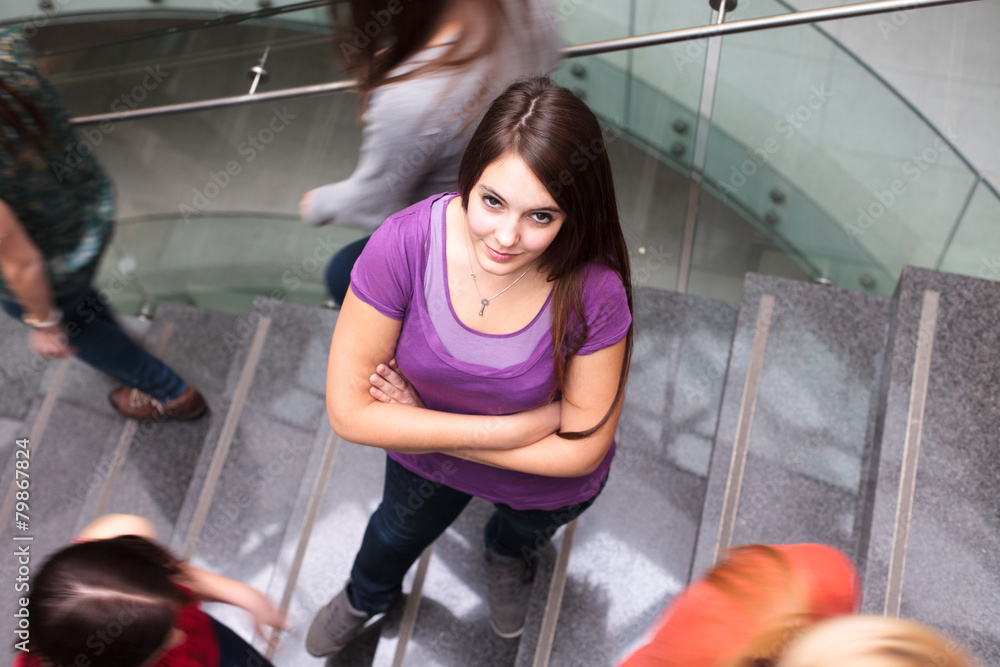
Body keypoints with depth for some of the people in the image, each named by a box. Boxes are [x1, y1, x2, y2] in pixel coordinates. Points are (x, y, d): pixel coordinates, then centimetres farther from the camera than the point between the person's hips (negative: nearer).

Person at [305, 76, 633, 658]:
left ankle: (509, 554, 77)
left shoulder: (594, 293, -39)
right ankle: (368, 597, 74)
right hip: (426, 462, 1)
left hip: (544, 487, -1)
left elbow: (580, 449, -28)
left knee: (526, 532, 37)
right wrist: (518, 425, -33)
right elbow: (349, 410, -31)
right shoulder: (406, 243, -38)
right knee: (398, 532, 36)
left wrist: (424, 420, -28)